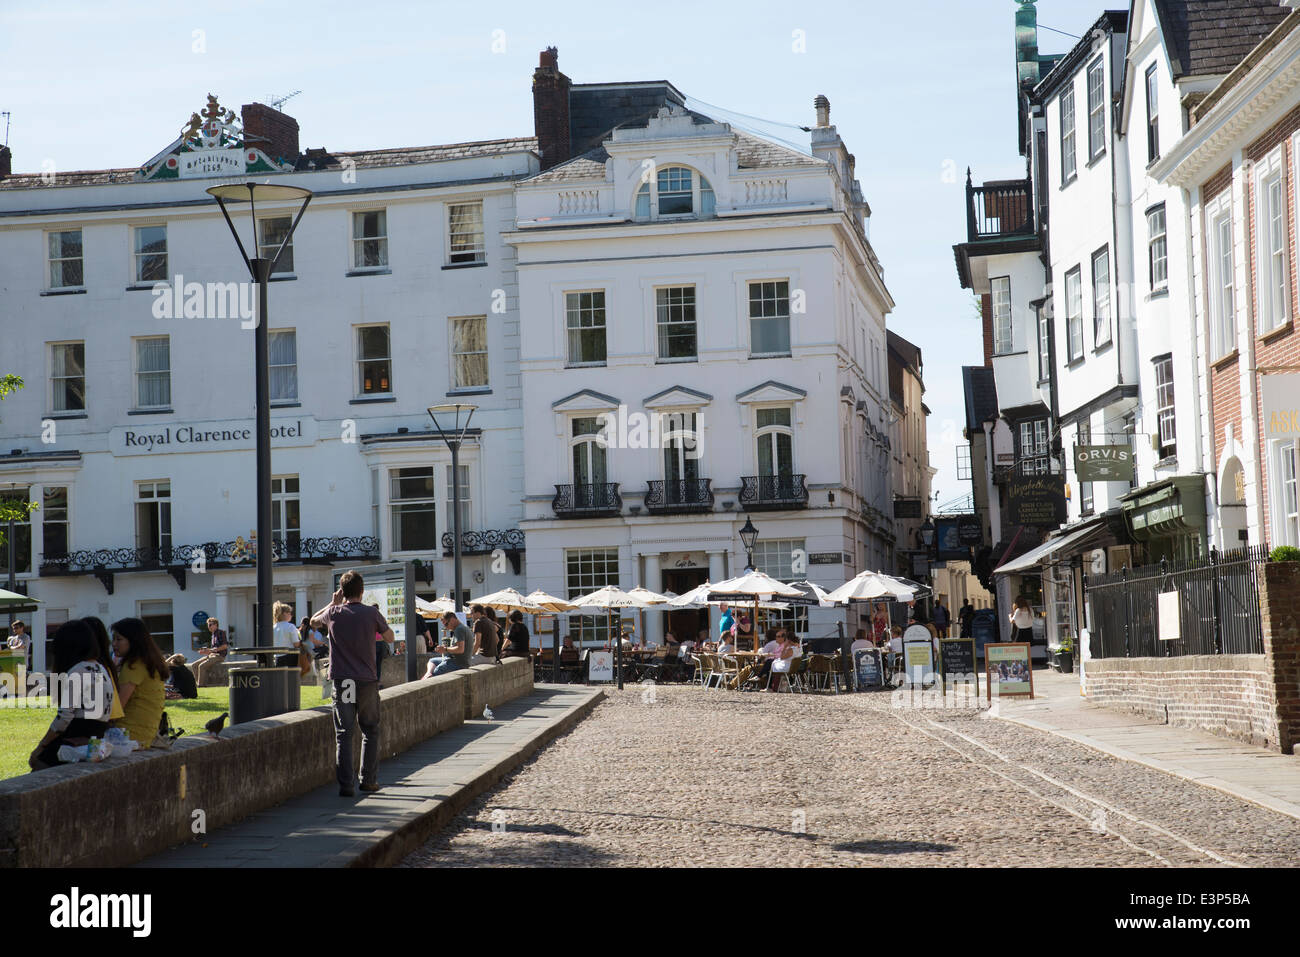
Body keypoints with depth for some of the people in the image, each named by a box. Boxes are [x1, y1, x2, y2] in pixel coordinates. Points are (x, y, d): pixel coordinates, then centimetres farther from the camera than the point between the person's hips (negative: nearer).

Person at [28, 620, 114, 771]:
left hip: (78, 741, -9)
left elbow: (64, 717, -13)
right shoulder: (101, 669, 16)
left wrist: (41, 746, -2)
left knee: (35, 760, -3)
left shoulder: (76, 672, -10)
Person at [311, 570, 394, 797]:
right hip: (367, 680, 0)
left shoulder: (333, 614, -2)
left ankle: (345, 784, -5)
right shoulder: (372, 613, -5)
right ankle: (368, 780, 14)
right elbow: (390, 638, 8)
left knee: (343, 733, 1)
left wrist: (333, 603, 23)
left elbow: (313, 621, 20)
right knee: (370, 731, 14)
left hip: (341, 680, 0)